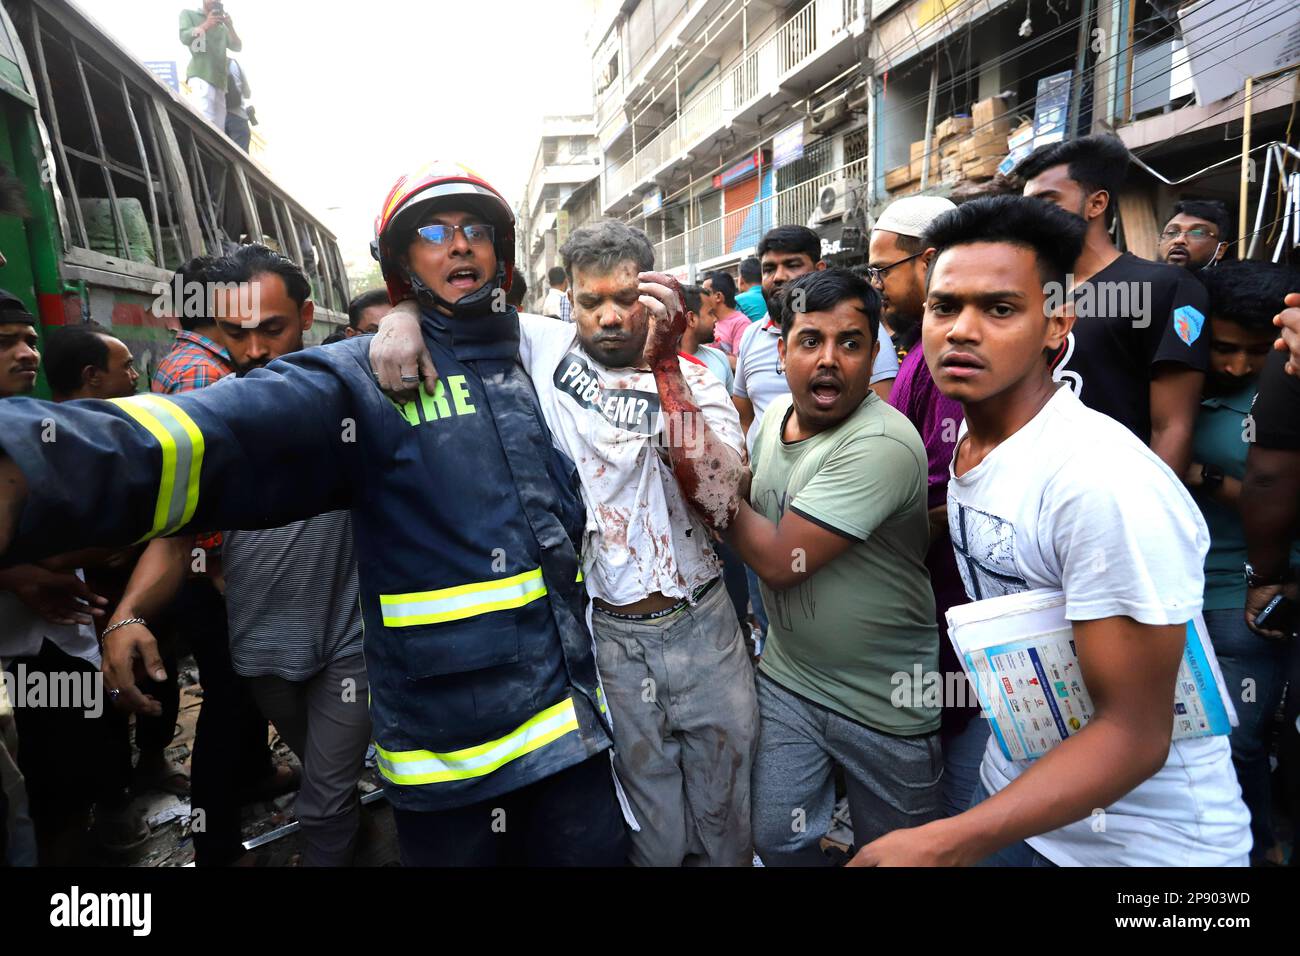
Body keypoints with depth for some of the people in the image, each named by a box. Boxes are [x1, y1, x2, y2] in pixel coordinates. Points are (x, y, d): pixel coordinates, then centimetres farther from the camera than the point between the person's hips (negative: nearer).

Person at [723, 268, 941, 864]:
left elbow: (779, 560, -27)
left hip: (884, 704, -5)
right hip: (786, 678, 6)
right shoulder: (775, 415, -2)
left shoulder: (882, 445, -27)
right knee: (778, 842, 16)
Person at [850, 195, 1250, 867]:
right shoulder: (967, 446, -3)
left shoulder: (1107, 484, -28)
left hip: (1143, 839, -6)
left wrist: (945, 843, -32)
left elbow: (1133, 735, -26)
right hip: (1013, 787, 7)